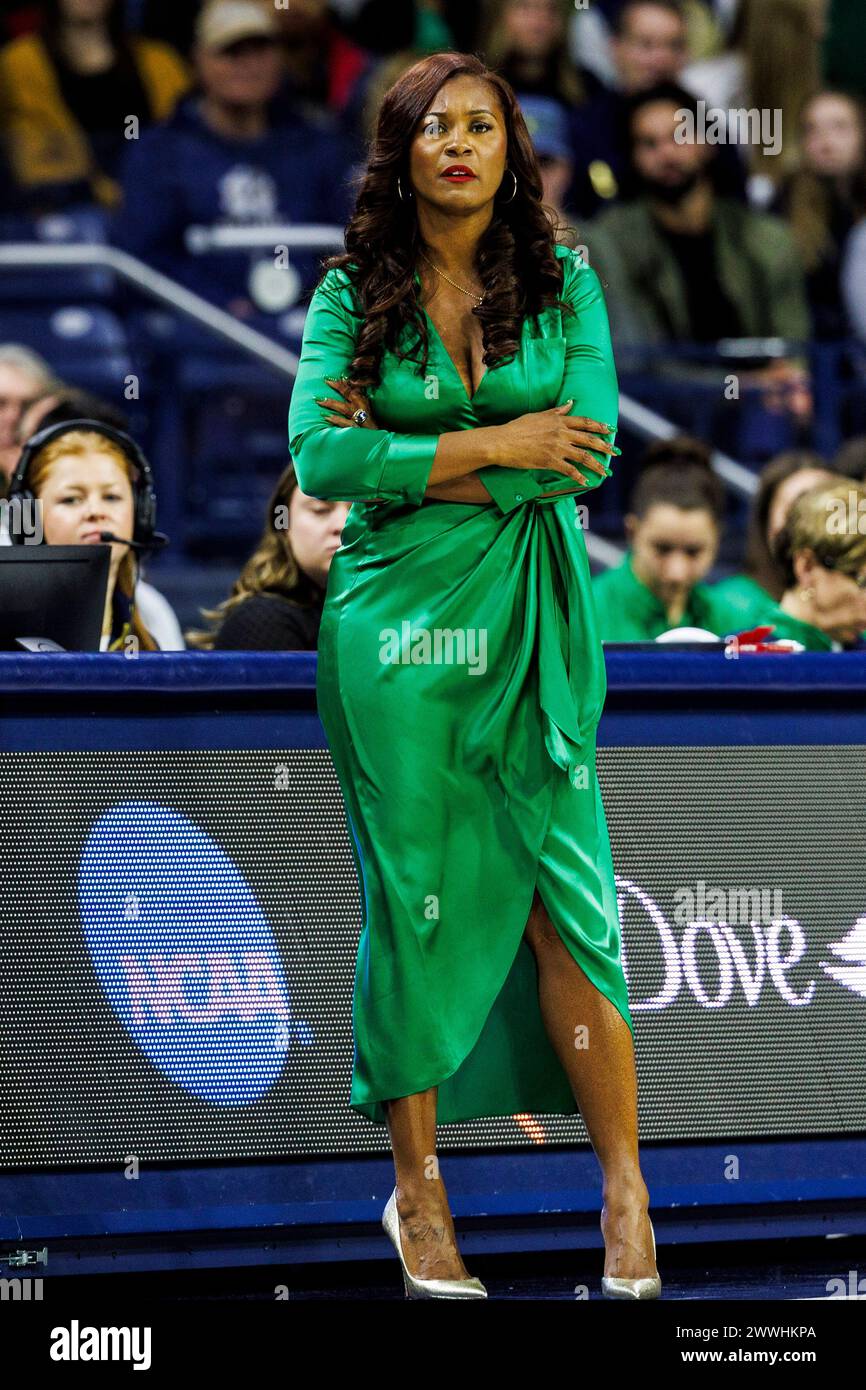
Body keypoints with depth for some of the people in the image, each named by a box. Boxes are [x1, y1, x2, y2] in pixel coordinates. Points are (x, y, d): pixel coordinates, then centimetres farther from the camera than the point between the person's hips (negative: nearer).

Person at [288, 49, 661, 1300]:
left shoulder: (566, 284, 5)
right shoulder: (353, 293, 3)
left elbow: (589, 454, -6)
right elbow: (320, 456, -9)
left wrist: (412, 464, -10)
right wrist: (494, 447, -13)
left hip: (531, 621, 0)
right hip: (395, 623, 0)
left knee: (564, 900, -4)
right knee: (414, 895, 1)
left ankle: (624, 1184, 3)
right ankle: (416, 1187, 9)